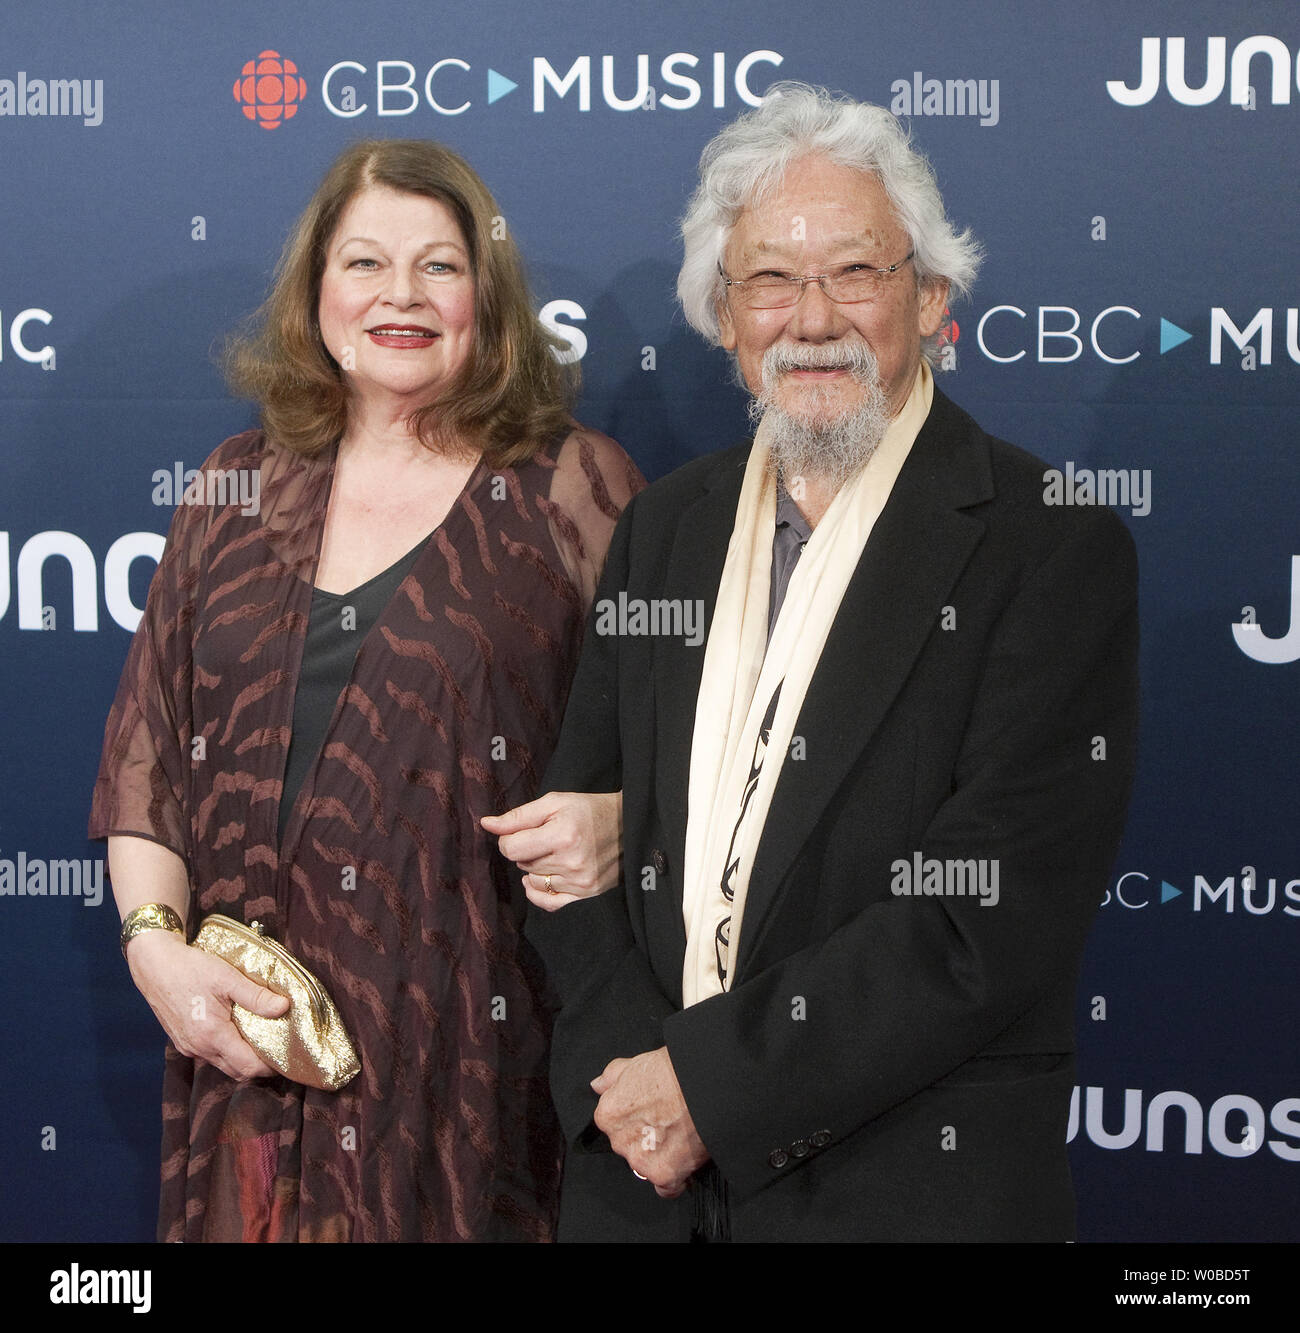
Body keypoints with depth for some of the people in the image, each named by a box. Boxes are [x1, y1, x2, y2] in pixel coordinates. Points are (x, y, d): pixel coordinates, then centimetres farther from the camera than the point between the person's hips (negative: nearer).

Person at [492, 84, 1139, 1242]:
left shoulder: (1055, 545, -10)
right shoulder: (664, 527, 8)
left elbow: (997, 917, -17)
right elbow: (578, 820, 7)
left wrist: (713, 1082, -17)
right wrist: (633, 1069, -9)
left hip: (911, 1185, -4)